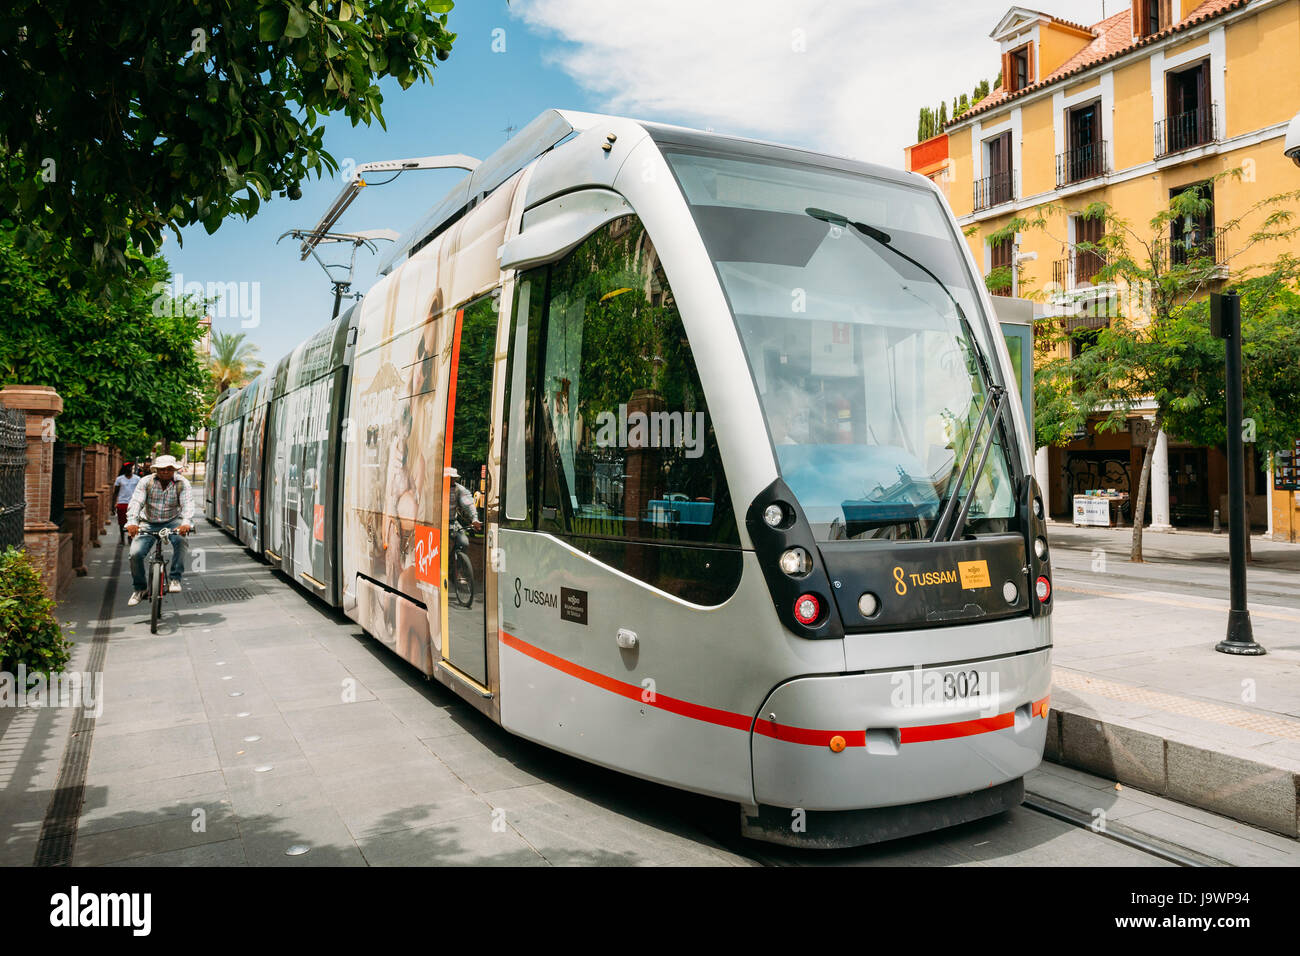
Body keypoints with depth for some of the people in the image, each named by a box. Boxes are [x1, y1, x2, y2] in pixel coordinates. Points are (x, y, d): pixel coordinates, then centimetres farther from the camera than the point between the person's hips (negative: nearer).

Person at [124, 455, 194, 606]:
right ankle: (139, 588, 11)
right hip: (149, 524, 2)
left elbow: (188, 504, -20)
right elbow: (136, 502, -18)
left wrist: (186, 523, -41)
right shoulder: (146, 482, -6)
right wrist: (132, 522, -36)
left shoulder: (182, 484, -7)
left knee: (180, 540, -34)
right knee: (136, 553, -15)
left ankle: (175, 578, -21)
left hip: (172, 522, -1)